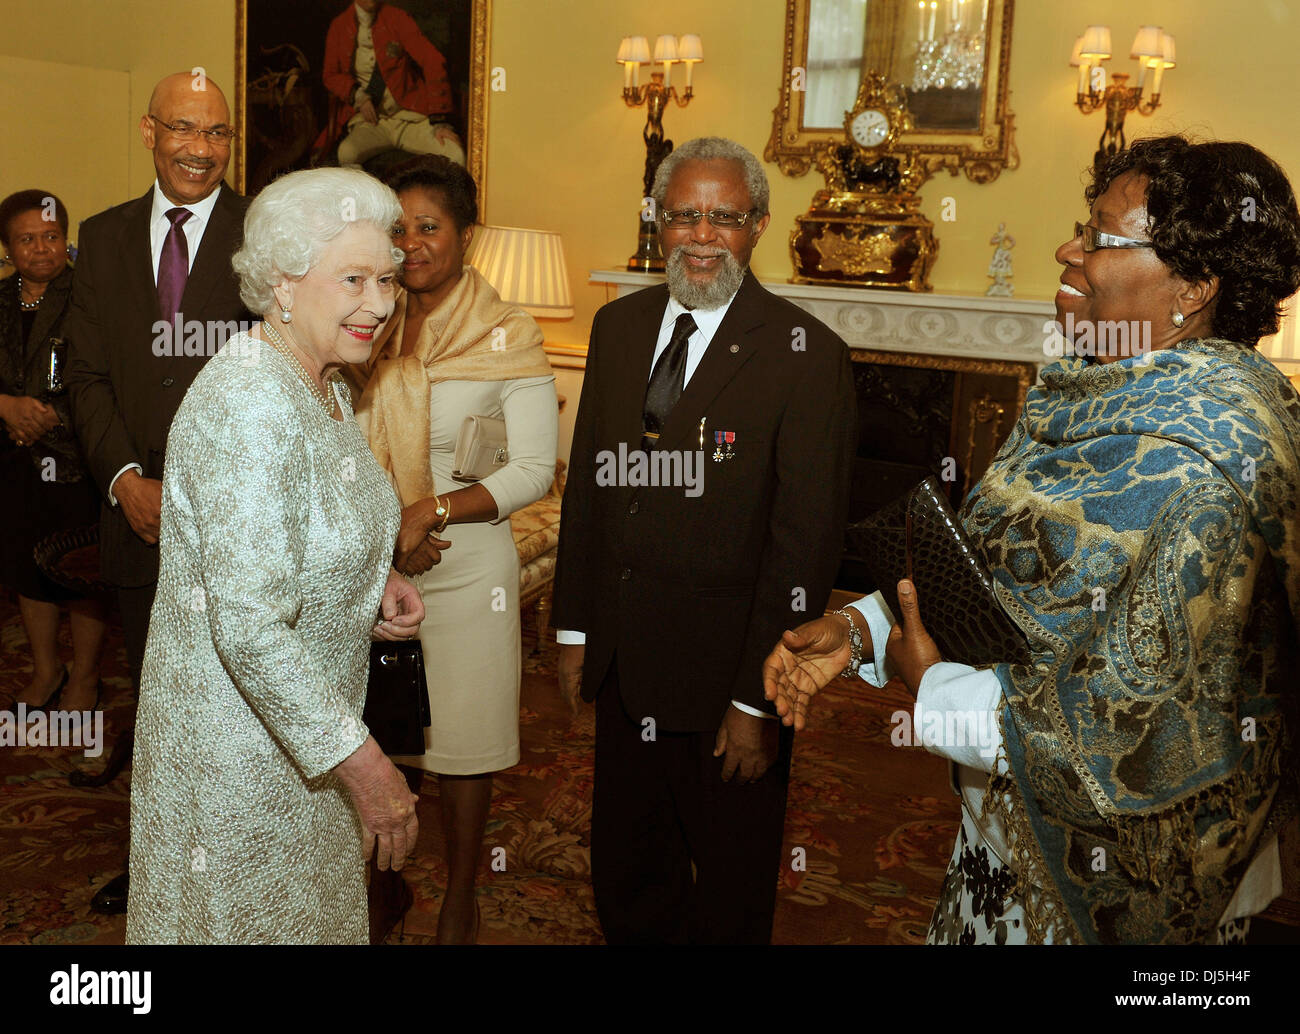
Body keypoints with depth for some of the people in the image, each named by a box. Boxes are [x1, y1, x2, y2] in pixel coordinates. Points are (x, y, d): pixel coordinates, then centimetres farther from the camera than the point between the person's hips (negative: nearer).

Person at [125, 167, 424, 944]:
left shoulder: (322, 383, 3)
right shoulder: (249, 406, -27)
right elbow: (251, 626, -31)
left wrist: (375, 580, -3)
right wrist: (362, 763, -28)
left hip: (303, 717, 9)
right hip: (236, 742, -9)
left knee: (306, 910, 24)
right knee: (248, 918, 11)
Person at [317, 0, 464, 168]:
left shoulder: (397, 18, 4)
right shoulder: (339, 26, 10)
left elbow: (433, 61, -3)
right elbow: (330, 75, 17)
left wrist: (439, 120, -13)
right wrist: (357, 96, -7)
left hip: (409, 115, -1)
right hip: (369, 119, 1)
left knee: (455, 155, -29)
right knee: (347, 154, -34)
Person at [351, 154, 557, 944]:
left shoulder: (509, 337, -7)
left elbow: (535, 470, -11)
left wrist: (431, 511, -21)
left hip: (465, 565, -4)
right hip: (372, 561, 4)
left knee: (462, 740, 7)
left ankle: (460, 907, 27)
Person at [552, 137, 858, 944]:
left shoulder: (806, 355, -14)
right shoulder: (619, 326, 6)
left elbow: (806, 538, -16)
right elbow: (588, 480, 10)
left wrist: (760, 700, -15)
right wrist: (575, 627, 9)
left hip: (728, 677, -5)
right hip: (624, 665, 5)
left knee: (730, 902, 15)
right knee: (627, 880, 21)